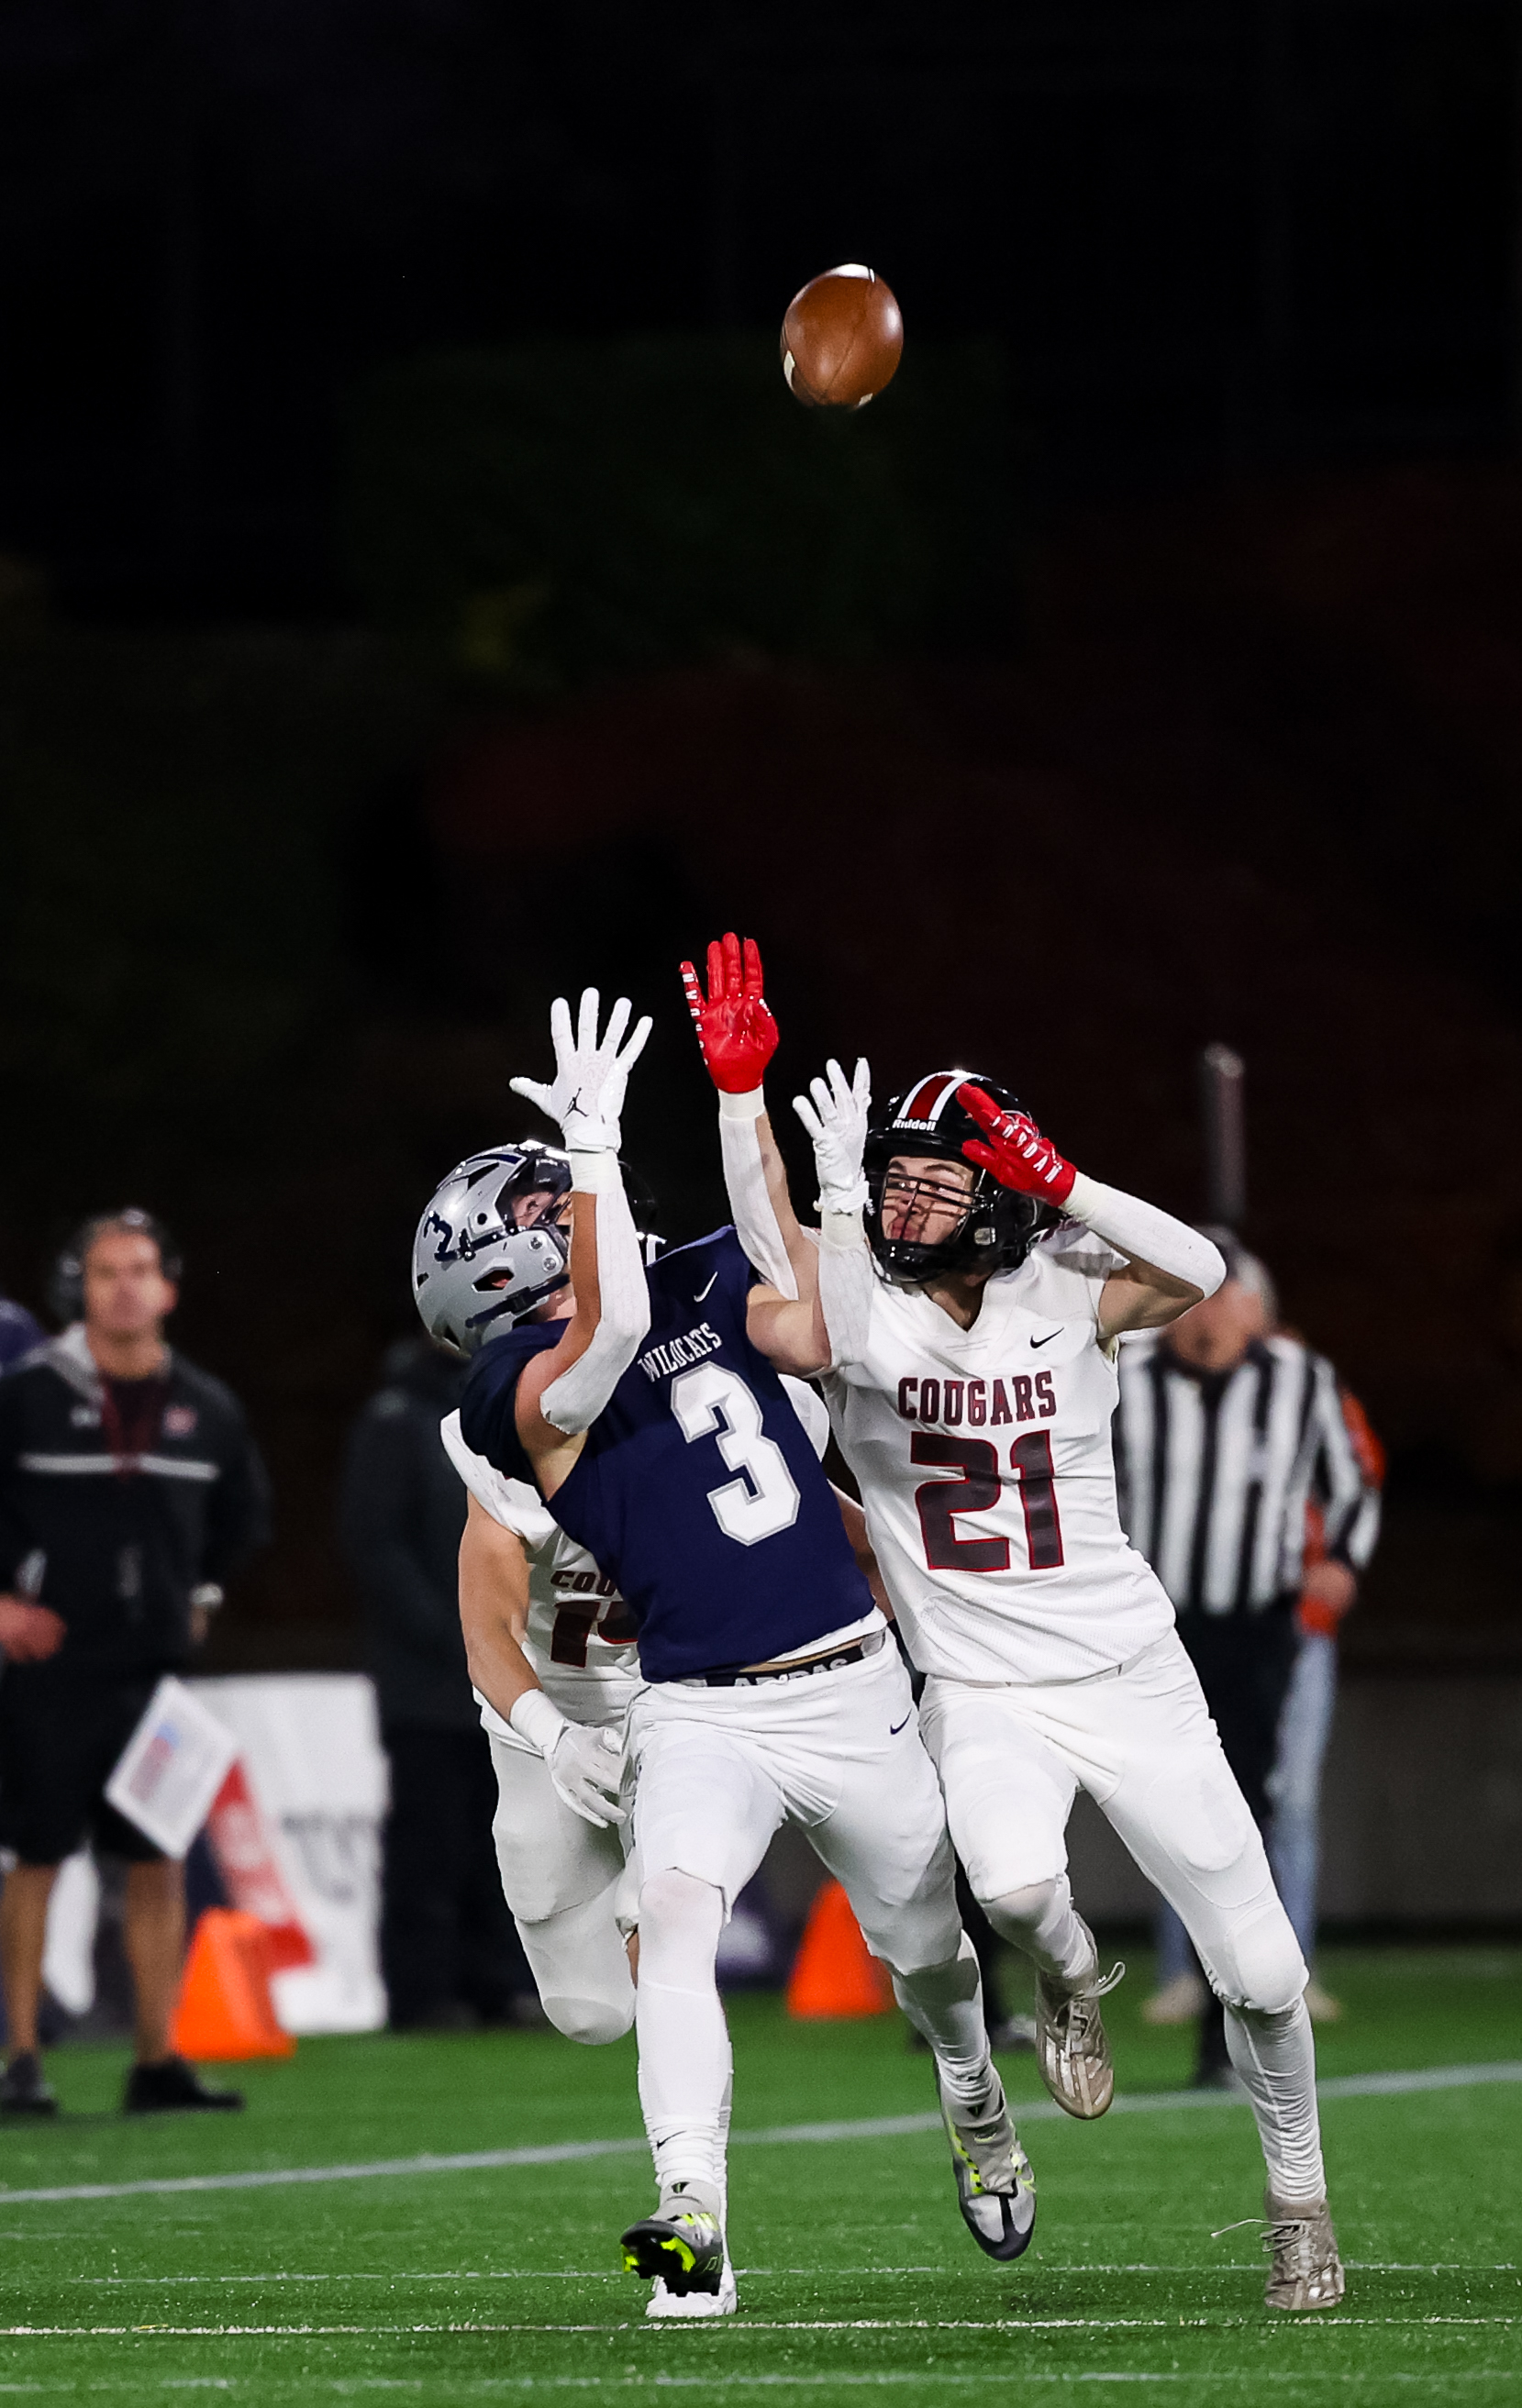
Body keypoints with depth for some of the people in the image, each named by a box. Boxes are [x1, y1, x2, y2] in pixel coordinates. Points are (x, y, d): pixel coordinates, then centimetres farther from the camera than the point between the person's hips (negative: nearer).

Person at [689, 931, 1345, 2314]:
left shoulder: (1063, 1301, -2)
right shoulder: (860, 1309, -2)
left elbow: (1199, 1275, -21)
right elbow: (771, 1240, -22)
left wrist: (1056, 1182, -26)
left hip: (1130, 1676, 1)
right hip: (982, 1695, -1)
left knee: (1259, 1974, 0)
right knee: (1014, 1884, -34)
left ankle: (1301, 2199, 25)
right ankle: (1068, 1976, 4)